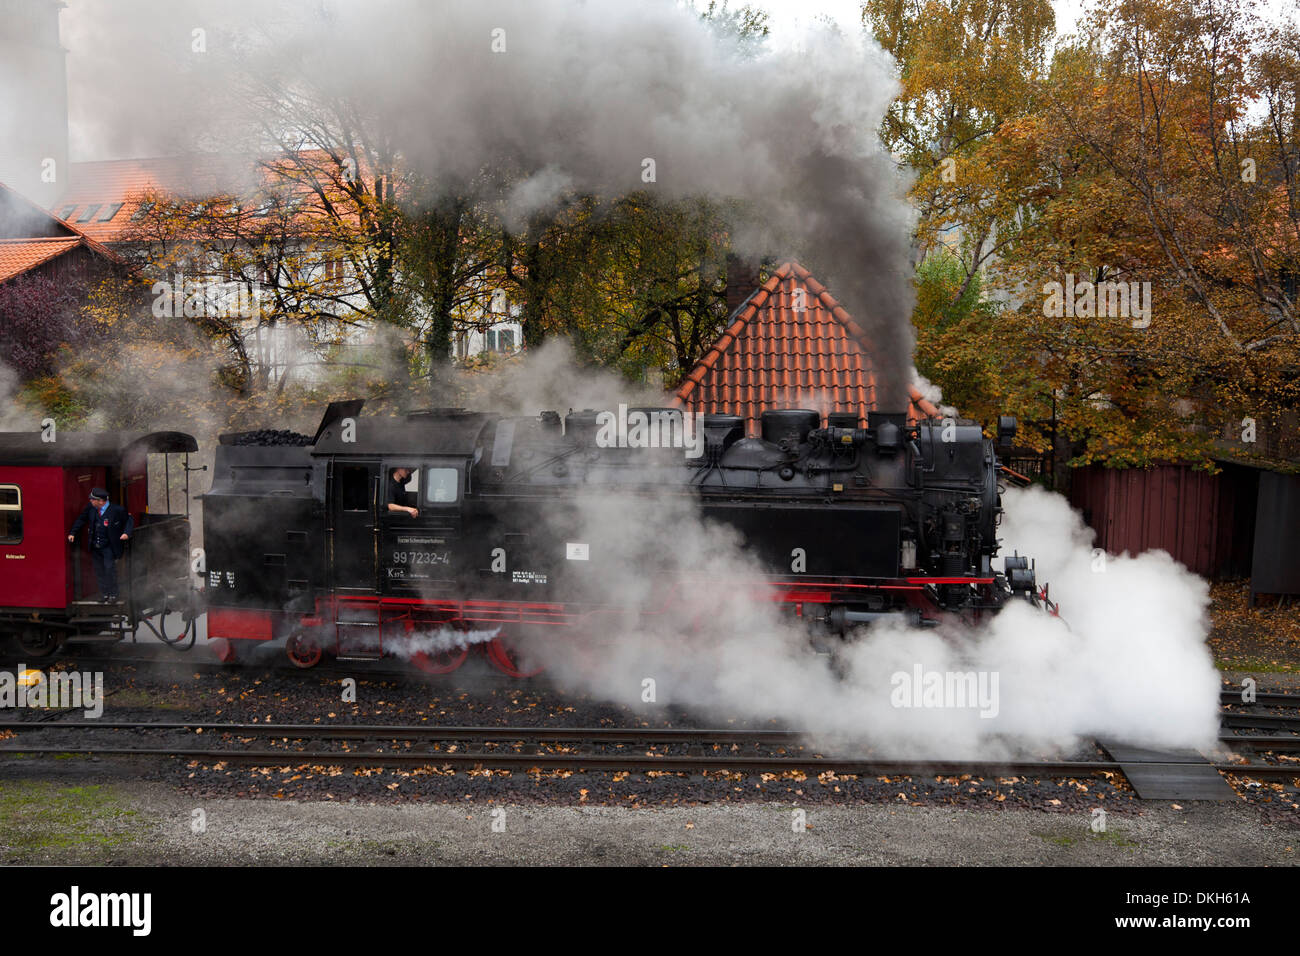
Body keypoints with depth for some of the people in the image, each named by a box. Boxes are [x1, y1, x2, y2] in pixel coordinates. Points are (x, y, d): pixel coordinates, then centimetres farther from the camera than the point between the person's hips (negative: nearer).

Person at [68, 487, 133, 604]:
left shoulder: (116, 510, -13)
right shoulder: (91, 508, 1)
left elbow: (129, 521, -2)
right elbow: (81, 519, 15)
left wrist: (126, 533, -19)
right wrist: (72, 533, 8)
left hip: (108, 547, -5)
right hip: (95, 547, 5)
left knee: (110, 568, -11)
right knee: (99, 571, 8)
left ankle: (113, 595, -2)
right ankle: (104, 594, 18)